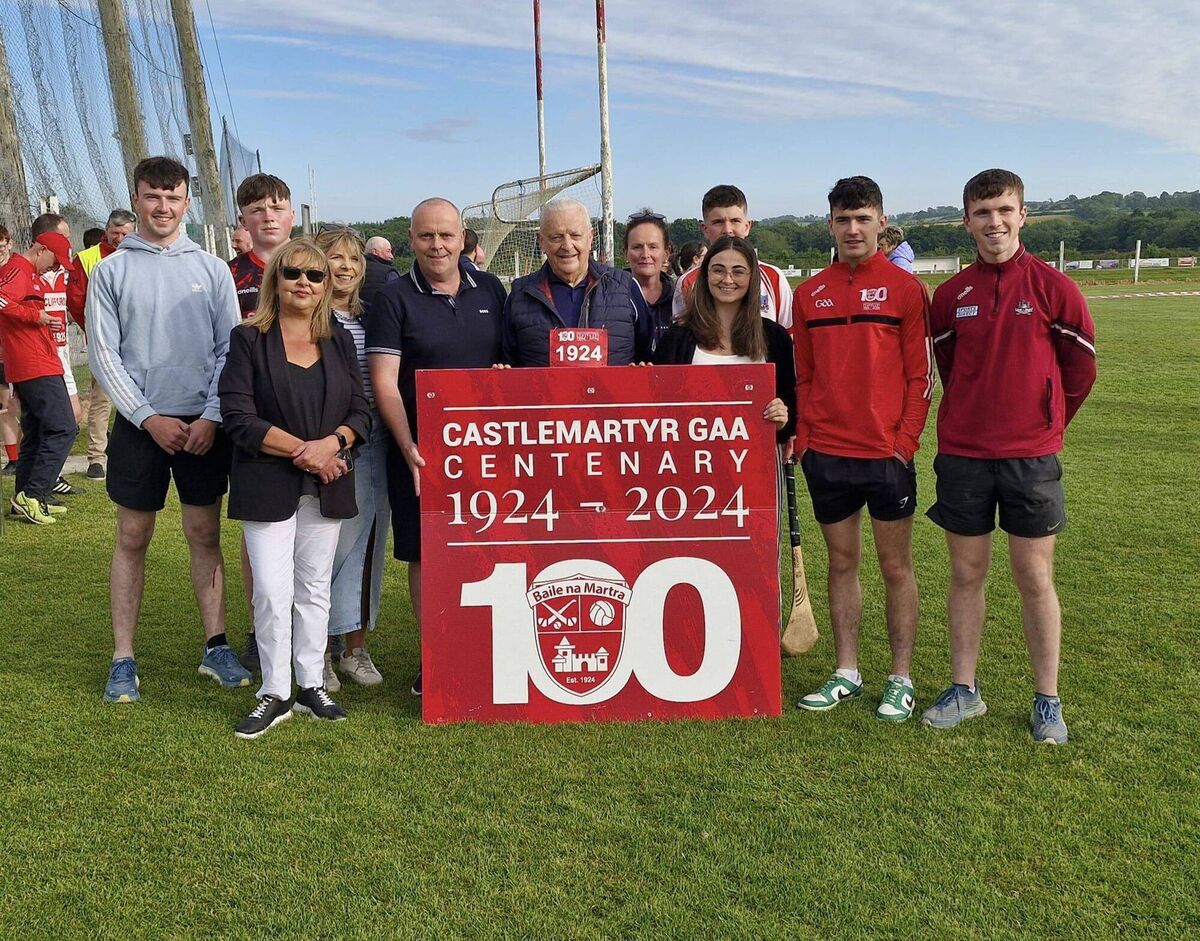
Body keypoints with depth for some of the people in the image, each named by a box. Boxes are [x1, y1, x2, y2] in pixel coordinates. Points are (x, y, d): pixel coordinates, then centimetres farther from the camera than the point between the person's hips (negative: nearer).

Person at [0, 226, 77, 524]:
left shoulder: (28, 273, 21)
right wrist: (36, 316, -16)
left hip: (29, 367, 11)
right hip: (37, 366, -11)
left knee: (36, 433, 14)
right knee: (63, 429, -10)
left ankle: (25, 499, 18)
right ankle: (32, 496, -10)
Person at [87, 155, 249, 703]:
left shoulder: (212, 269, 5)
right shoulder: (111, 270, 2)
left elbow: (229, 349, 2)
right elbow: (103, 354, -1)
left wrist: (212, 416, -9)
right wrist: (148, 418, -10)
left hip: (203, 423, 1)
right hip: (140, 422, -1)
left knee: (205, 535, 7)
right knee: (132, 538, 5)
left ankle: (215, 647, 16)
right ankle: (123, 660, 13)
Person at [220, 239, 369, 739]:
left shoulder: (340, 341, 9)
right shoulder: (248, 340, -2)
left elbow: (360, 411, 6)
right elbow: (238, 416, -10)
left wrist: (332, 442, -15)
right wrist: (302, 450, -15)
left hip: (326, 486, 4)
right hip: (268, 486, -3)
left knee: (315, 587, 11)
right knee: (272, 591, -5)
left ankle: (311, 685, 22)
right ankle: (274, 693, 9)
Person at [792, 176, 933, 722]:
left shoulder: (905, 288, -1)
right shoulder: (810, 293, 9)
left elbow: (921, 375, -2)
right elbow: (803, 375, 12)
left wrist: (906, 440, -10)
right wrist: (802, 438, 3)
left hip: (886, 453, -3)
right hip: (826, 453, 3)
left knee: (896, 566, 6)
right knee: (841, 563, 11)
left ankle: (901, 679, 17)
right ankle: (846, 673, 22)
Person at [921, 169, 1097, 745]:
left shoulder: (1052, 287, -4)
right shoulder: (950, 295, 3)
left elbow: (1081, 365, 6)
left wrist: (1046, 422, 12)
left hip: (1031, 456, -2)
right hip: (962, 454, 2)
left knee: (1034, 579, 4)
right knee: (966, 574, 9)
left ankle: (1047, 701, 18)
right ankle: (963, 690, 21)